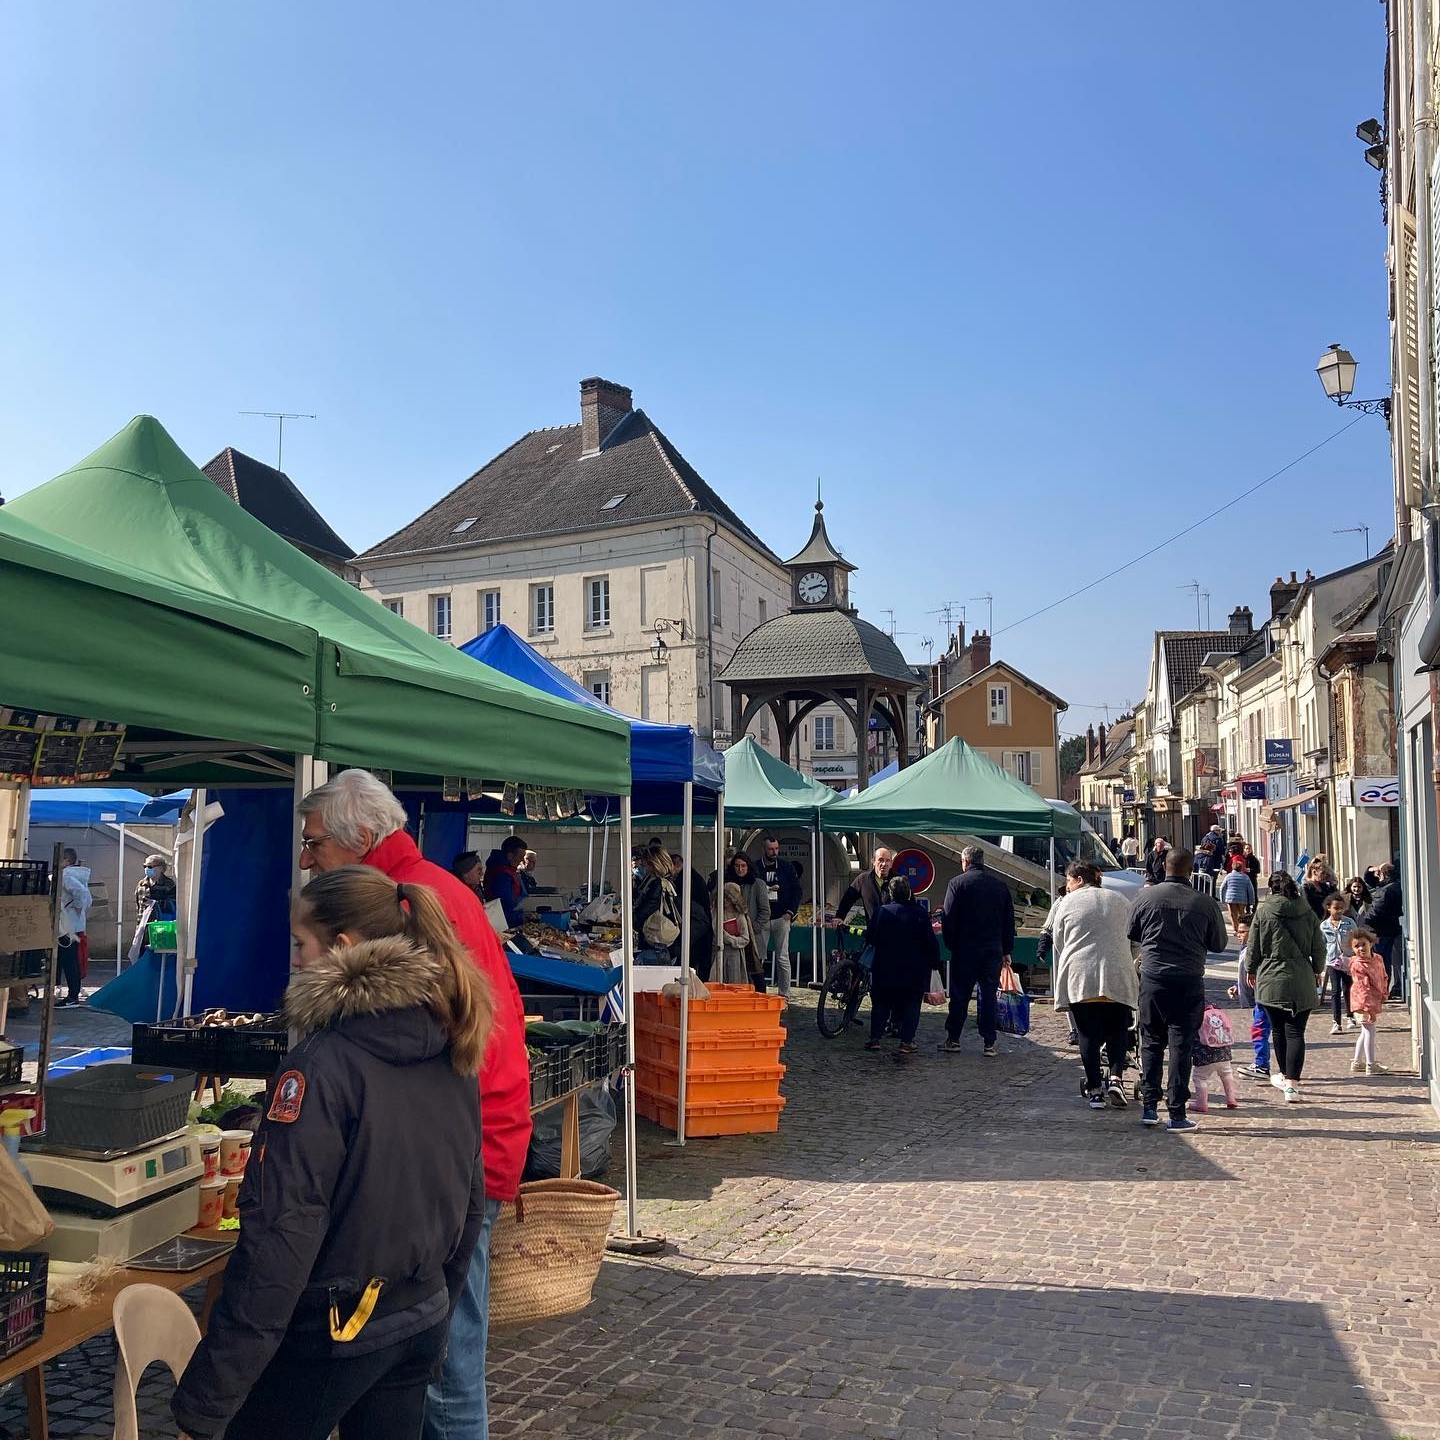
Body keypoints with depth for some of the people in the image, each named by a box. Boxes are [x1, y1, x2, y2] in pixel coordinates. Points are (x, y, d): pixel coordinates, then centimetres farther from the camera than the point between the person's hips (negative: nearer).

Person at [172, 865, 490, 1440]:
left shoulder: (323, 1064, -20)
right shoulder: (450, 1053, 1)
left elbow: (279, 1236, -22)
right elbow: (468, 1204, 9)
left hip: (330, 1331, -6)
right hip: (424, 1322, 6)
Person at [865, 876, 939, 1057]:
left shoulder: (882, 911, -3)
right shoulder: (920, 913, -10)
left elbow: (872, 938, 7)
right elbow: (931, 942, -8)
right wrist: (935, 962, 5)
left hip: (884, 969, 2)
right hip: (914, 972, -2)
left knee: (881, 1004, 13)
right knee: (910, 1006, 8)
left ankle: (875, 1038, 8)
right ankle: (906, 1041, 3)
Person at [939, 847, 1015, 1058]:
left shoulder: (957, 883, -7)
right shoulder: (1001, 885, 5)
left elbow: (948, 918, -10)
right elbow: (1009, 920, 9)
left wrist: (951, 945, 1)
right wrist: (1007, 950, 14)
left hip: (965, 948, -3)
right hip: (993, 950, 3)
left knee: (959, 995, 7)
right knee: (989, 995, 8)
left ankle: (953, 1039, 13)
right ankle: (989, 1043, 7)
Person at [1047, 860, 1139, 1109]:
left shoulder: (1067, 903, 4)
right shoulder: (1120, 901, 12)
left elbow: (1058, 941, 10)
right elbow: (1135, 941, 15)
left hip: (1080, 977, -2)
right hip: (1118, 976, 2)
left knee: (1088, 1033, 4)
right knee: (1117, 1031, 12)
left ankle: (1095, 1089, 2)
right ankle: (1115, 1078, -5)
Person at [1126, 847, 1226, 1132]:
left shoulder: (1147, 897, -3)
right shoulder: (1205, 903, -6)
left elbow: (1131, 933, 10)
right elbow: (1218, 944, 6)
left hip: (1153, 977, 1)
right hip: (1189, 982, -1)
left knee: (1151, 1043, 13)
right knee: (1181, 1045, 3)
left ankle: (1149, 1106, 13)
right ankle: (1177, 1114, 4)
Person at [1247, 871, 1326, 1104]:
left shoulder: (1263, 911, -3)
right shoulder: (1307, 912, 3)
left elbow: (1254, 946, 2)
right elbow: (1319, 947, 10)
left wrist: (1251, 970, 17)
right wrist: (1318, 971, 27)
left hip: (1271, 980, -1)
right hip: (1301, 982, 1)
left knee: (1278, 1030, 14)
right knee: (1296, 1032, -1)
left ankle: (1285, 1075, 28)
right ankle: (1292, 1084, -6)